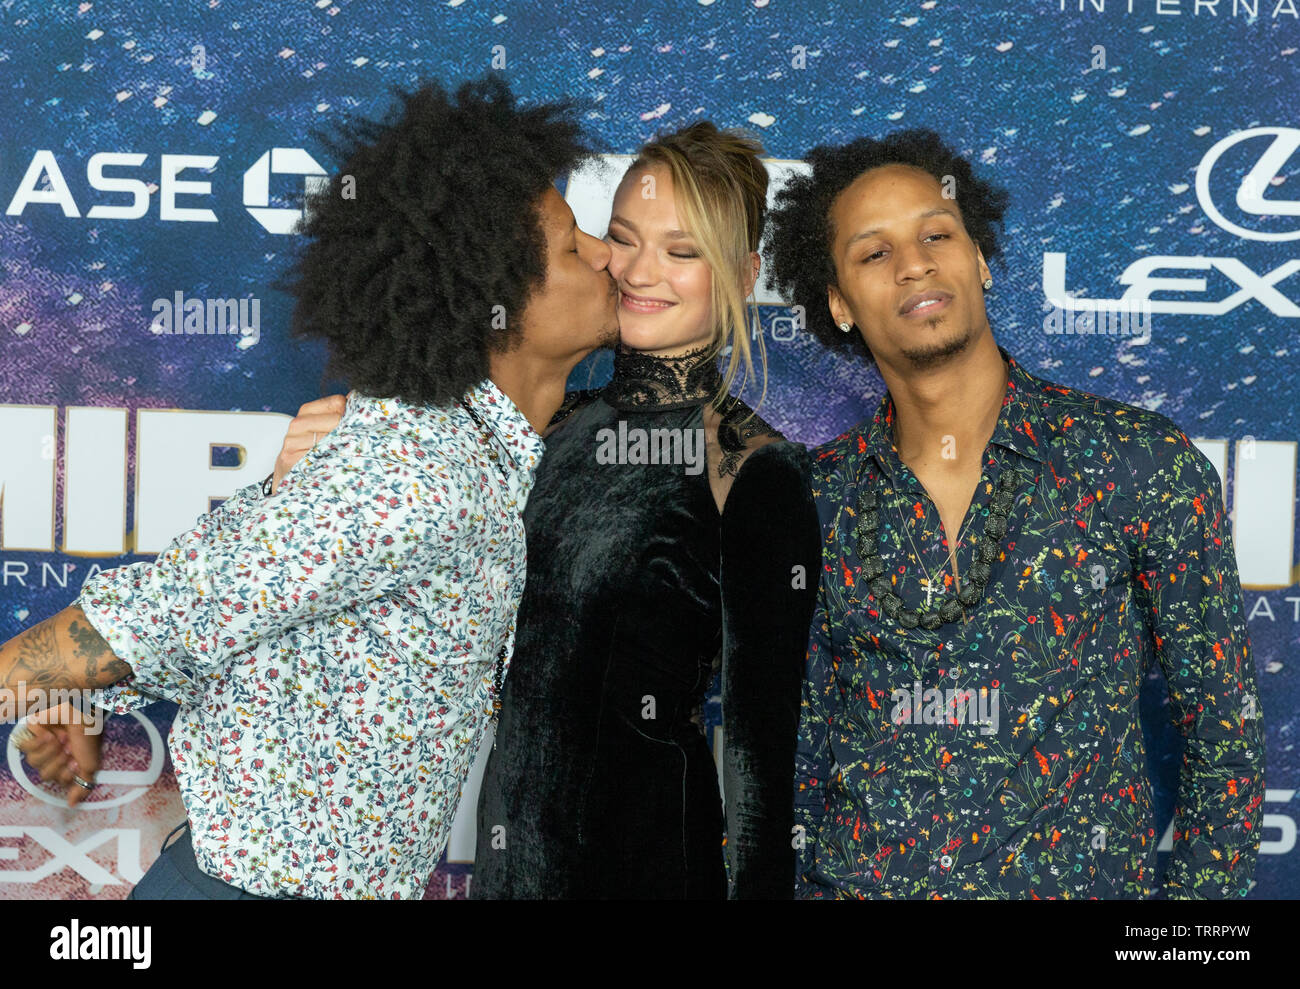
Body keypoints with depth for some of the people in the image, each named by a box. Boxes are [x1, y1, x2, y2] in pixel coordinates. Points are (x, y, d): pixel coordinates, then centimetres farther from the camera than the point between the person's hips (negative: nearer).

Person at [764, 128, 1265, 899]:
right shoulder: (816, 500, -1)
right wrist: (796, 882, 0)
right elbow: (801, 747, 7)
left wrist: (1196, 888, -7)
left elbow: (1224, 730, -3)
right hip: (856, 879, 2)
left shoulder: (1145, 464, -7)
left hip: (1081, 878, -1)